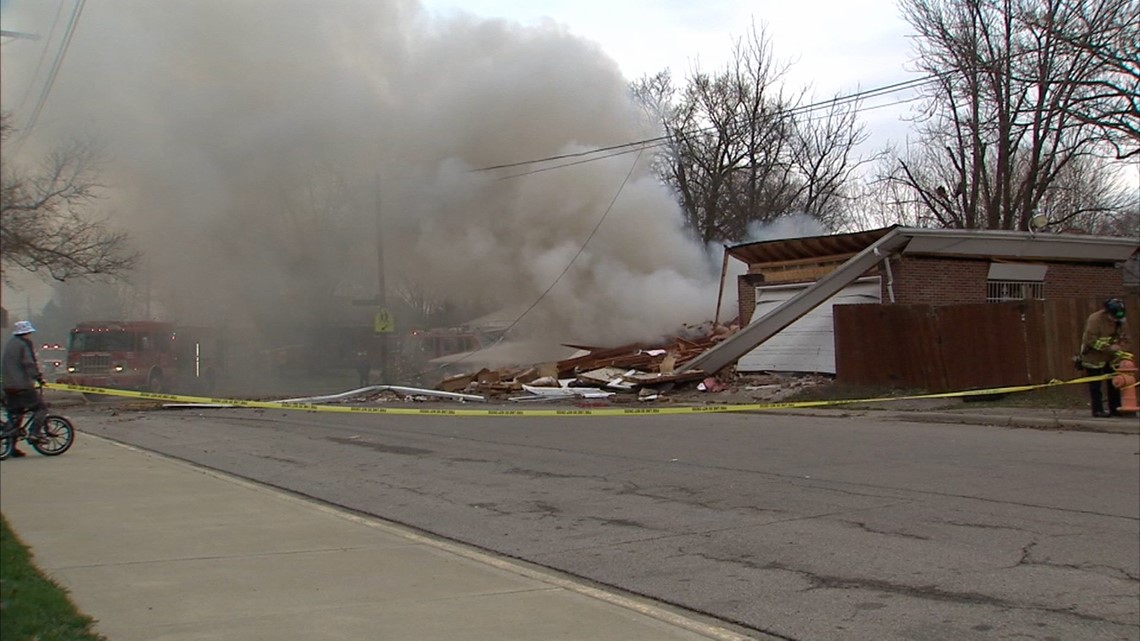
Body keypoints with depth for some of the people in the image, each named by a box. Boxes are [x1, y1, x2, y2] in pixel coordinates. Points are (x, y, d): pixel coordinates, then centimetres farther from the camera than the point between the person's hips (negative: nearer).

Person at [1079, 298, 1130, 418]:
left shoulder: (1118, 320, 1)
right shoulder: (1095, 319, -21)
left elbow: (1122, 336, 8)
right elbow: (1091, 340, -25)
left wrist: (1121, 347, -13)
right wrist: (1109, 347, -27)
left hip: (1110, 358, 7)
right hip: (1093, 357, -7)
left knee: (1114, 383, 8)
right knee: (1095, 385, -3)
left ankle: (1115, 408, 16)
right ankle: (1098, 410, 1)